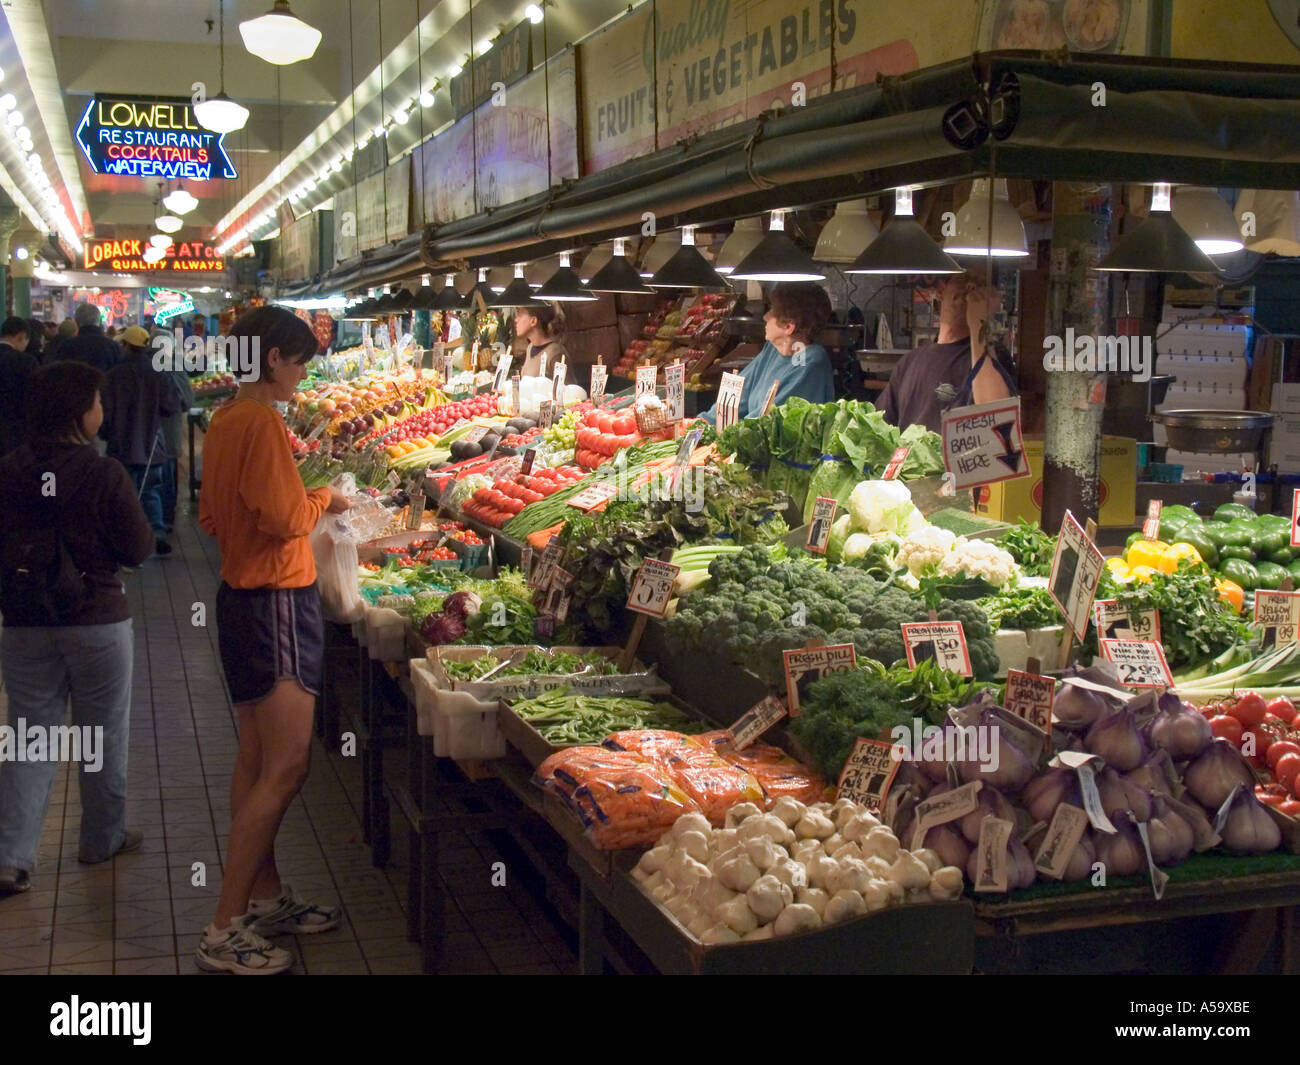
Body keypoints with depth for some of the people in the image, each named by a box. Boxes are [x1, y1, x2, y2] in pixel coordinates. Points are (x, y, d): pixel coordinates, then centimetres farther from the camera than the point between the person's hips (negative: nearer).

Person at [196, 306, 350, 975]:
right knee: (286, 768, -8)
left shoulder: (224, 420, 11)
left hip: (241, 597, 11)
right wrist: (322, 502, -3)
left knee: (257, 760, 16)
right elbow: (284, 519, -23)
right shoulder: (263, 421, -18)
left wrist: (302, 503, 15)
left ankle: (265, 896, 27)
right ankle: (225, 932, -4)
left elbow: (212, 517, 18)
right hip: (276, 601, -10)